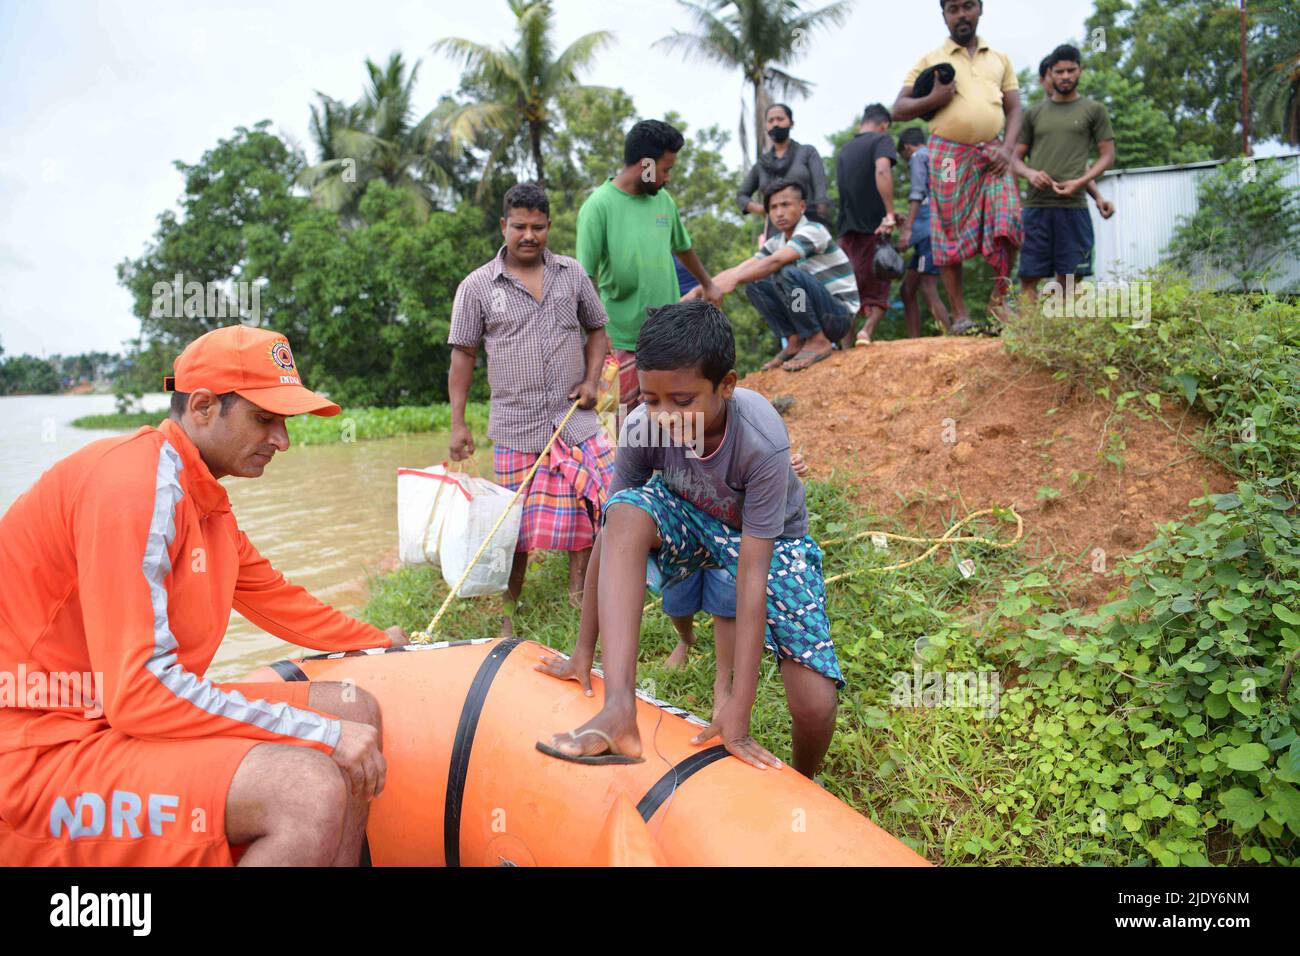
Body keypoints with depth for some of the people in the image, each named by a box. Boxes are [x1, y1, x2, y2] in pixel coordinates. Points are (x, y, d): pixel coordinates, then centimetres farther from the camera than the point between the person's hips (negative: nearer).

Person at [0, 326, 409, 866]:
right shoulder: (137, 483, -21)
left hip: (122, 715, 10)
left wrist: (380, 643, 32)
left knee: (354, 710, 2)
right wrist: (322, 733, -23)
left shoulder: (203, 495, 10)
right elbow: (138, 692, -27)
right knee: (309, 791, -30)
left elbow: (275, 598, 22)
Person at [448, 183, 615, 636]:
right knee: (518, 530, 5)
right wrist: (457, 423, -3)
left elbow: (597, 329, 17)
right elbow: (463, 355, 3)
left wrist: (592, 380, 1)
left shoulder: (572, 274, 8)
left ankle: (580, 587, 20)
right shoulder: (477, 286, 1)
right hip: (516, 428, -2)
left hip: (577, 420, 2)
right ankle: (507, 613, 22)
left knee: (593, 506, -2)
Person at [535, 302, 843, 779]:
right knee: (627, 513, -33)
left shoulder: (762, 443, -35)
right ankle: (619, 710, -36)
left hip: (772, 539, -2)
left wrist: (738, 712, -34)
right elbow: (610, 536, -17)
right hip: (693, 521, 3)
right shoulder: (642, 428, -26)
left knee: (815, 705, -17)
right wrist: (584, 652, -12)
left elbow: (753, 574, -35)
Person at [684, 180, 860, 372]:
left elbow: (775, 262, -32)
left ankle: (818, 341, -16)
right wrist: (699, 290, -16)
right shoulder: (776, 242, 7)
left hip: (840, 314, -7)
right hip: (816, 315, 7)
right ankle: (795, 341, -1)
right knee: (754, 283, -1)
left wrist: (734, 280, -40)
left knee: (786, 272, -29)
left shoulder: (813, 231, -15)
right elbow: (738, 269, -3)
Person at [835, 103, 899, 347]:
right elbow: (882, 170, -22)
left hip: (847, 229, 5)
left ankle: (847, 348, 1)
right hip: (873, 228, -5)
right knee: (879, 290, 4)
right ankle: (868, 330, -19)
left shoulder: (844, 149, 18)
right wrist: (890, 213, -24)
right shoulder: (882, 140, -1)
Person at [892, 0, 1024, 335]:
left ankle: (998, 301, 5)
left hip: (992, 153, 2)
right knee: (950, 234, -3)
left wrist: (1007, 148, -4)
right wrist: (933, 99, -12)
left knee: (1007, 224, -12)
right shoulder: (930, 60, 9)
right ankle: (960, 315, 4)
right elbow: (899, 110, 5)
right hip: (949, 154, -2)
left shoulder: (1000, 59, 16)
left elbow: (1014, 109, 13)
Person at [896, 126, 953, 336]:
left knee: (928, 289, -16)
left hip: (929, 231, -9)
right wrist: (908, 222, 37)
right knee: (907, 289, 8)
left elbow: (917, 193, -13)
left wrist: (908, 228, -20)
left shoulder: (918, 156, 1)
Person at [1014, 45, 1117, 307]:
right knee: (1028, 278, -3)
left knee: (1068, 279, -2)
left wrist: (1080, 182, -10)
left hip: (1073, 206, -1)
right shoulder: (1034, 113, 16)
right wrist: (1030, 173, -8)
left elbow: (1108, 155, 8)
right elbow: (1016, 158, 15)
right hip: (1036, 205, 1)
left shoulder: (1094, 110, 11)